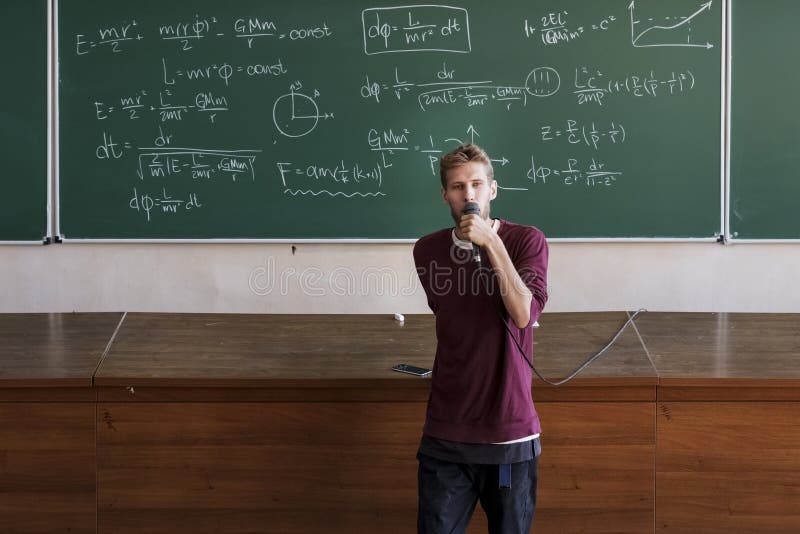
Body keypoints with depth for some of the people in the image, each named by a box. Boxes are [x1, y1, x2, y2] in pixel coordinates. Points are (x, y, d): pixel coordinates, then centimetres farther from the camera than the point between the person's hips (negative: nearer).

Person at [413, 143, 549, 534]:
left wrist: (491, 242, -20)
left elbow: (524, 313, -18)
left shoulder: (527, 241, -3)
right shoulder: (428, 250, 6)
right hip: (446, 433, 2)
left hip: (510, 432, -2)